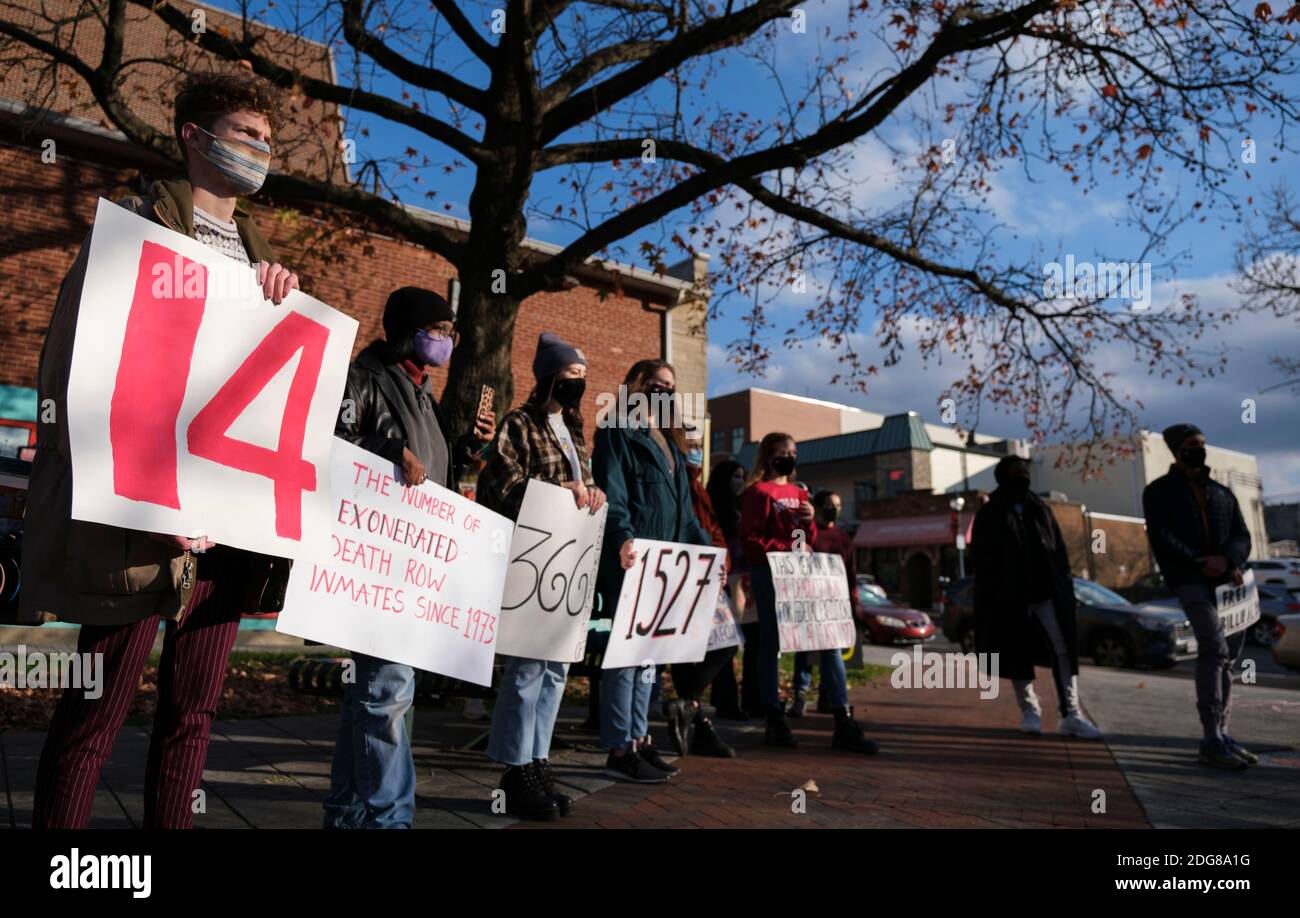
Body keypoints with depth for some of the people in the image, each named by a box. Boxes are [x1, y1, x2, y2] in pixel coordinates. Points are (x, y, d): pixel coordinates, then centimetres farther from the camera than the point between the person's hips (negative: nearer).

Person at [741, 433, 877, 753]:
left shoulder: (798, 492, 21)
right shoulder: (759, 492, -1)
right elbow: (750, 538, -11)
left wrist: (810, 520, 2)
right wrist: (787, 551, -19)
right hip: (770, 574, -7)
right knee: (772, 645, 0)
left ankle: (844, 724, 2)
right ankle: (775, 723, 10)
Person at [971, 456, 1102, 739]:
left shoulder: (1041, 509, 15)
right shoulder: (989, 516, 1)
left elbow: (1059, 550, 16)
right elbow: (981, 560, -3)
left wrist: (1064, 585, 6)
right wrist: (993, 597, -9)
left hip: (1048, 593, 4)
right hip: (1010, 598, -3)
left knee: (1065, 650, -6)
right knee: (1018, 655, 4)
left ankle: (1071, 715, -5)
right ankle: (1029, 711, 18)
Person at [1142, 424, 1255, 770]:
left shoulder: (1223, 494, 22)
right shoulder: (1159, 491, 8)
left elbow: (1242, 538, 9)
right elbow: (1162, 538, -5)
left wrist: (1226, 559, -13)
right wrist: (1201, 564, -15)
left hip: (1229, 581, 5)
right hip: (1191, 580, -5)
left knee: (1227, 657, 4)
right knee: (1214, 650, -19)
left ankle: (1221, 733, 13)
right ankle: (1211, 740, -19)